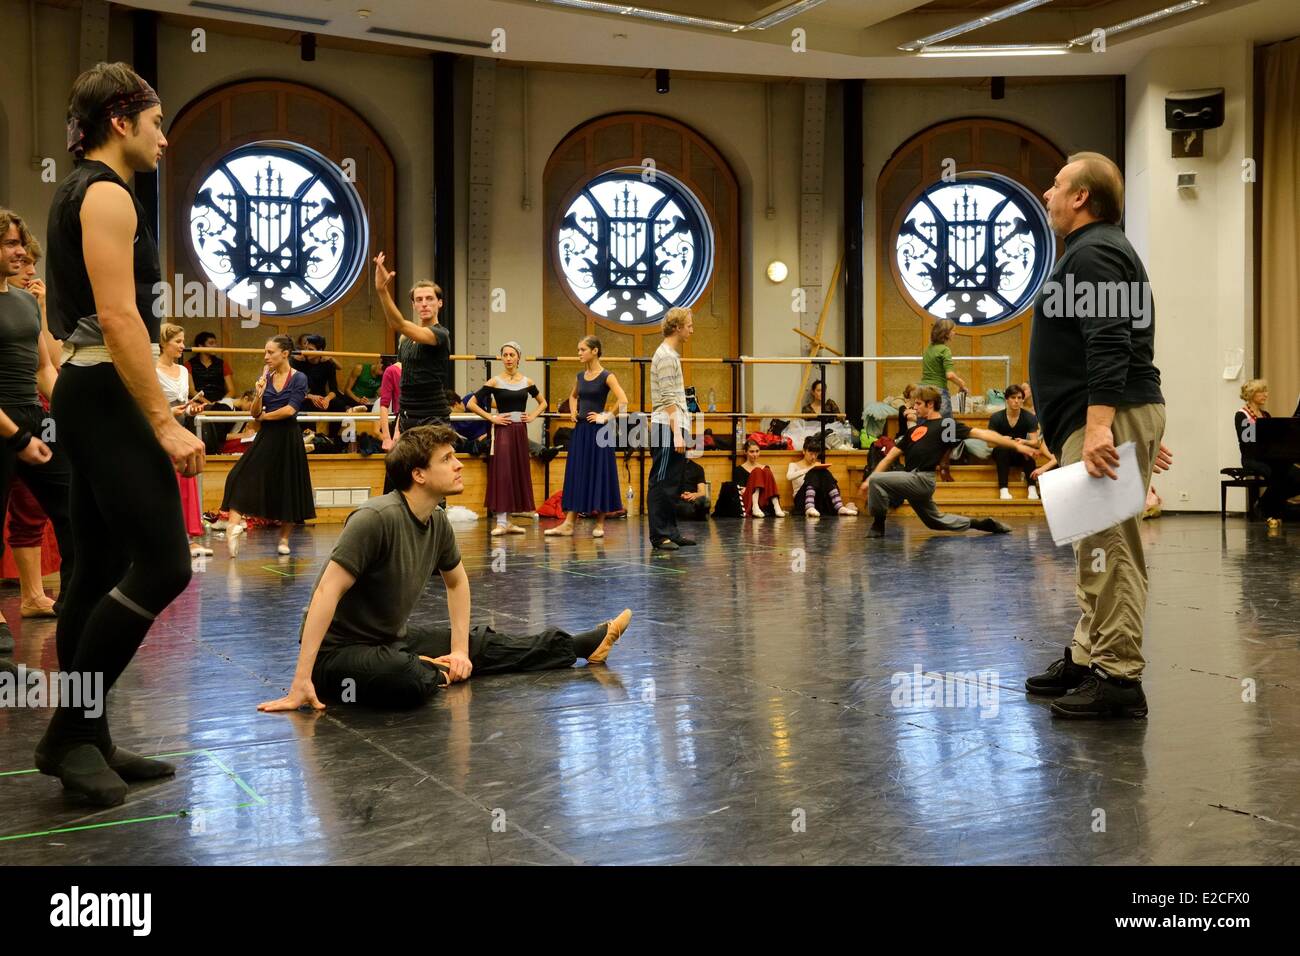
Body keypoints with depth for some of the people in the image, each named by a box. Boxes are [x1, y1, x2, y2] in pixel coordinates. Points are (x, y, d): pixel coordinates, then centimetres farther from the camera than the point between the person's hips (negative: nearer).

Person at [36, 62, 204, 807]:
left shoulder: (82, 191, 20)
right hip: (107, 394, -11)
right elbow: (118, 317, -21)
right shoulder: (107, 194, -12)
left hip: (89, 391, 11)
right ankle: (69, 731, -6)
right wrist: (165, 422, -23)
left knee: (102, 569, 10)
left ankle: (85, 739, 15)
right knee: (163, 563, -12)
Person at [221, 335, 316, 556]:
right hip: (266, 436, 3)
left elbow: (290, 409, -14)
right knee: (243, 476, -16)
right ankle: (234, 524, -27)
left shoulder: (299, 378, -4)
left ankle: (284, 538, 17)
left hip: (288, 438, -3)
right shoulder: (265, 377, 7)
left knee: (288, 485, 4)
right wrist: (259, 394, -15)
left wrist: (264, 416, -2)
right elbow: (254, 412, 4)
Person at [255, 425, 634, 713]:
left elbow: (457, 581, 18)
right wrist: (302, 681, -33)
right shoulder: (377, 518, -27)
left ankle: (588, 644, 32)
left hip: (393, 640, 9)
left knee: (480, 643, 17)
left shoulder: (438, 523, -1)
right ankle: (433, 671, 0)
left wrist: (460, 650, 10)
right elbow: (327, 592, -30)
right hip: (339, 651, -9)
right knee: (412, 679, -36)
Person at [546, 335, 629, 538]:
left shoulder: (606, 376, -9)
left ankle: (600, 524, 9)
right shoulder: (580, 375, 10)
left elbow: (622, 401, -20)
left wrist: (605, 417, -16)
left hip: (598, 430, -7)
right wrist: (573, 412, 12)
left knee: (599, 474, -1)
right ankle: (568, 523, 6)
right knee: (576, 475, 5)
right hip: (580, 430, 7)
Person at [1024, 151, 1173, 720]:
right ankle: (1086, 661, 22)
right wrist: (1143, 437, 28)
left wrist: (1099, 426, -31)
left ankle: (1117, 679, -10)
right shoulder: (1099, 250, 24)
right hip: (1108, 420, 11)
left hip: (1107, 418, -11)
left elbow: (1109, 346, -23)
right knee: (1100, 549, 14)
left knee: (1106, 548, -11)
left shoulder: (1092, 254, -10)